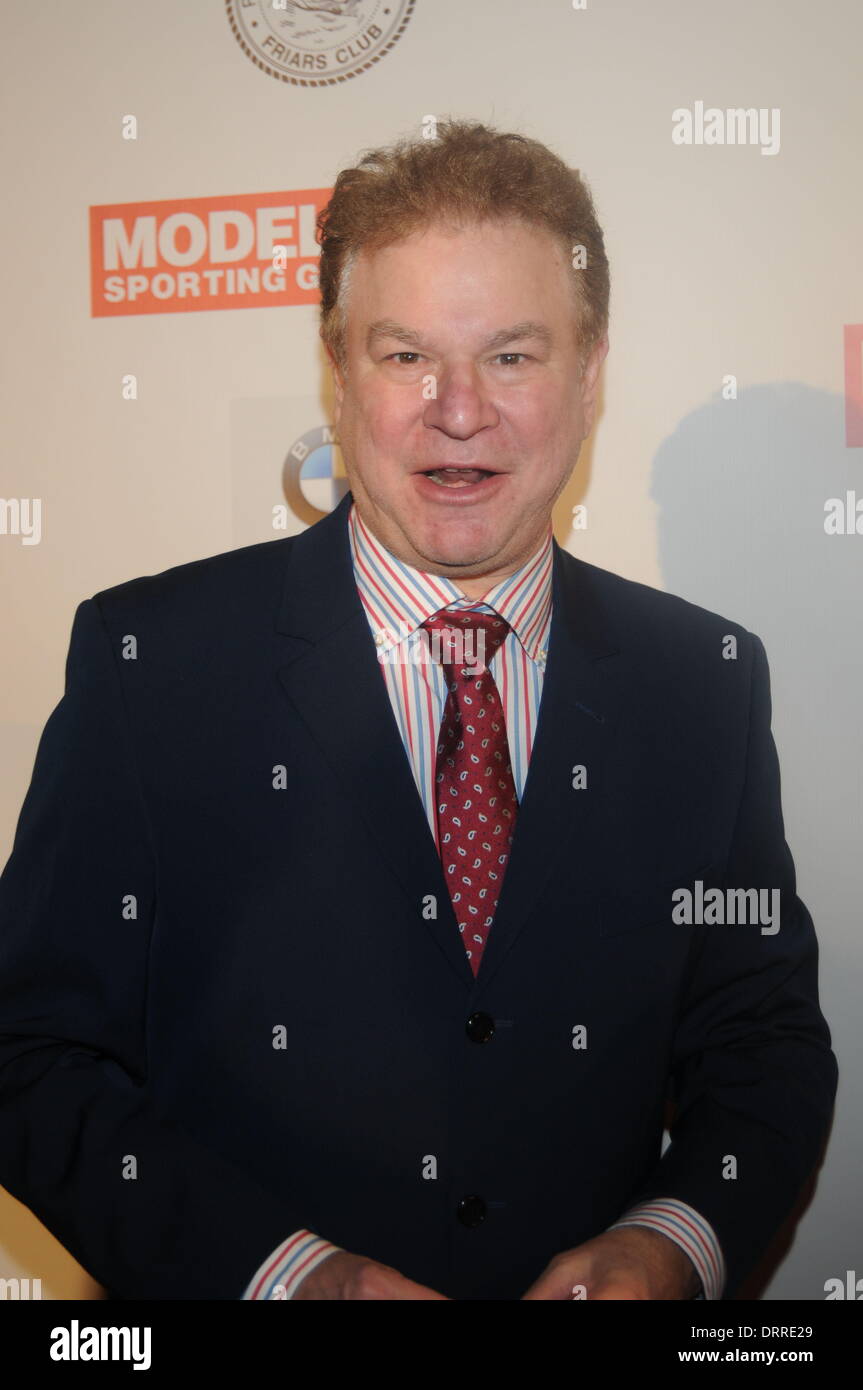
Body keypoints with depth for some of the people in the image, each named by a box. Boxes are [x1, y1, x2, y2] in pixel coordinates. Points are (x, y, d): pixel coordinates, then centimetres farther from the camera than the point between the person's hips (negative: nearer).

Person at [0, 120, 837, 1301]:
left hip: (593, 1282, 2)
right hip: (240, 1281, -1)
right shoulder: (148, 660, -11)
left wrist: (678, 1244, -15)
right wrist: (287, 1270, -22)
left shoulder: (706, 681, -4)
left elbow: (765, 1034, 2)